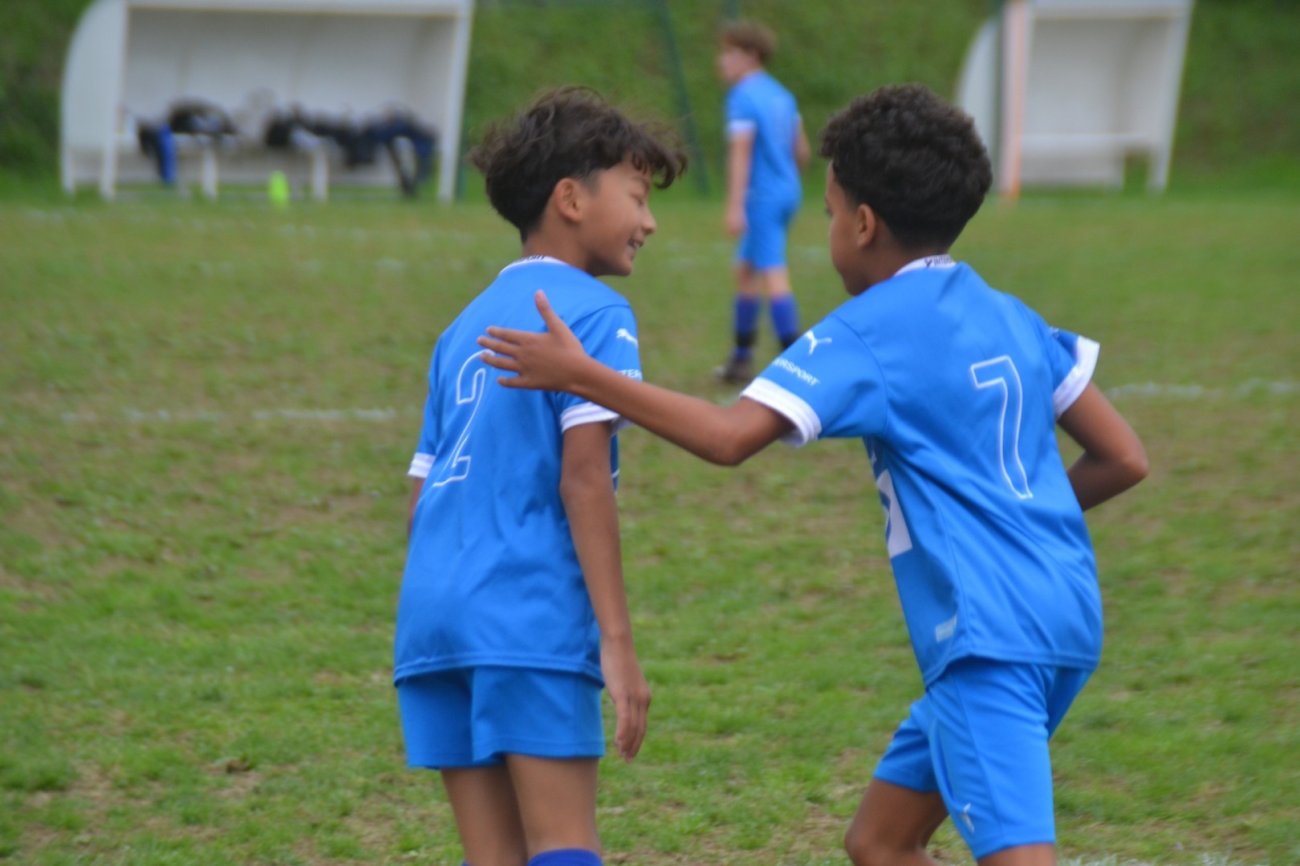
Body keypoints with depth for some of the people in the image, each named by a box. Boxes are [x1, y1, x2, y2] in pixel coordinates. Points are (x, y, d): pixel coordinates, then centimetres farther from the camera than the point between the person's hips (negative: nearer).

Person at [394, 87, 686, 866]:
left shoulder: (467, 325, 22)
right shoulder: (594, 313, -1)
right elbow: (584, 477, -12)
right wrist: (618, 641, -14)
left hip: (433, 610, 7)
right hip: (532, 623, -7)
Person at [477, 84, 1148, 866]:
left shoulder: (869, 332, -7)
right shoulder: (1011, 319, 15)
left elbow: (730, 435, -18)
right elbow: (1125, 459, 14)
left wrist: (581, 376, -13)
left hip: (988, 639, -9)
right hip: (1063, 624, 9)